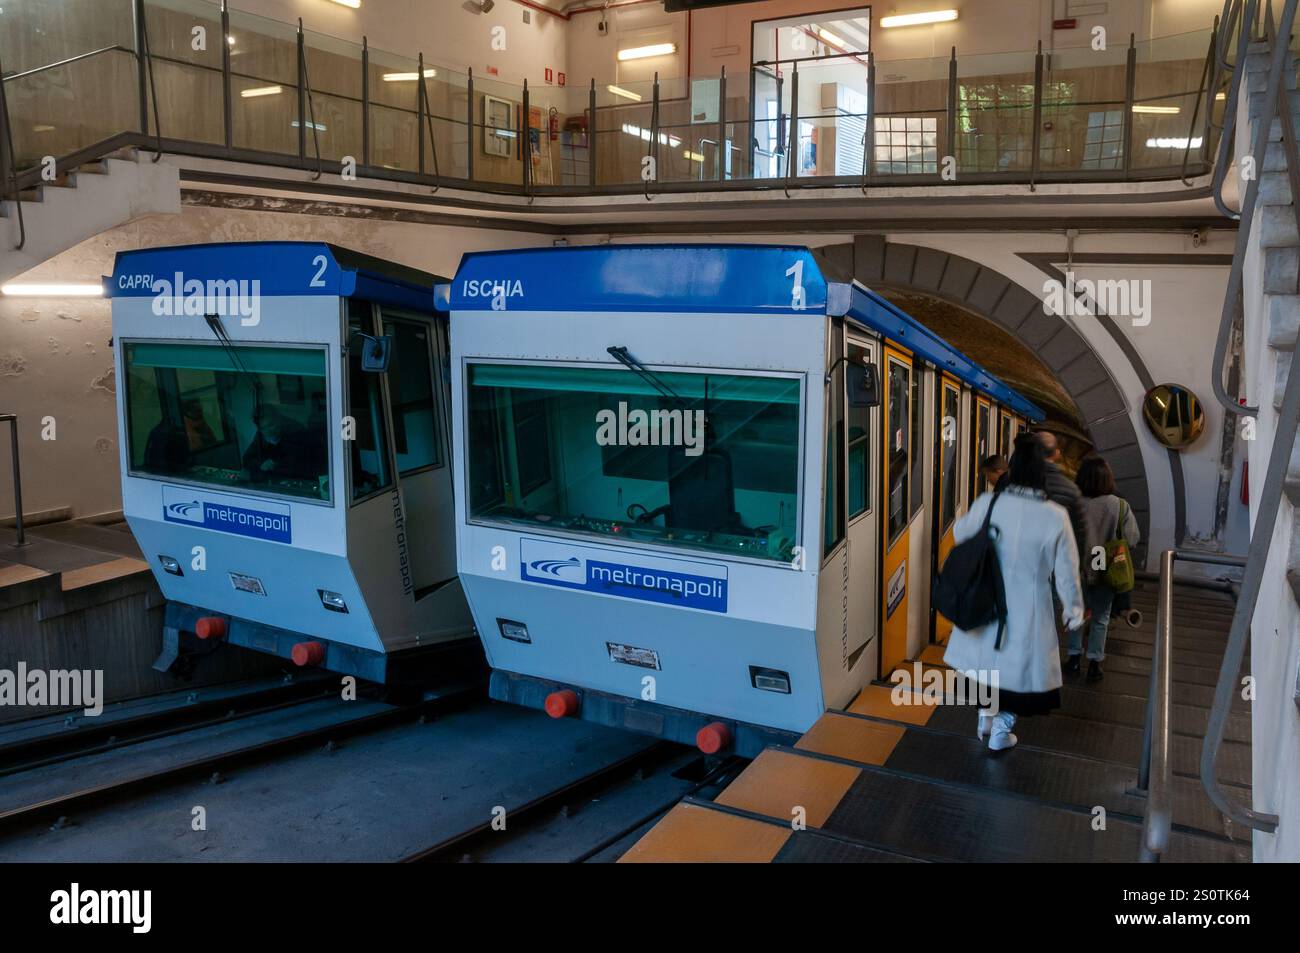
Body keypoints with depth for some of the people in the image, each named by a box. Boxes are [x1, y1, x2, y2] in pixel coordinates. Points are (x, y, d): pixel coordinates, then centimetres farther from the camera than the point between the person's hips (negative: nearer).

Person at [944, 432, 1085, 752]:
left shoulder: (988, 503, -15)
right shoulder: (1056, 516, -20)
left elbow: (961, 534, 5)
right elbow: (1066, 572, -9)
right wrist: (1073, 609, 7)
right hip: (1028, 608, -2)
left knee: (990, 657, 25)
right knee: (1017, 664, 17)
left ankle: (986, 719, 41)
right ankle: (1000, 732, 31)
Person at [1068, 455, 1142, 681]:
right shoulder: (1120, 506, -13)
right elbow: (1133, 538, -8)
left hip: (1079, 570, 0)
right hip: (1106, 572, 0)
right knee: (1100, 619, 15)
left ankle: (1074, 657, 23)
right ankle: (1094, 663, 18)